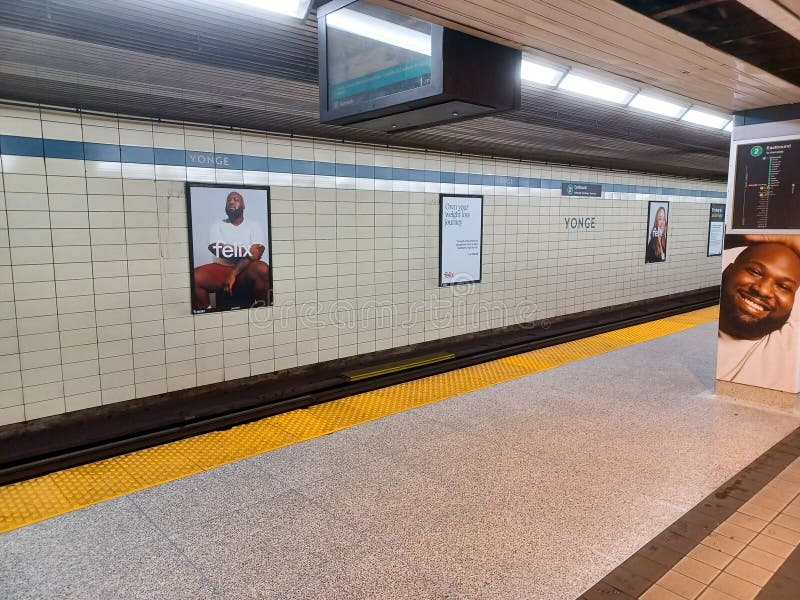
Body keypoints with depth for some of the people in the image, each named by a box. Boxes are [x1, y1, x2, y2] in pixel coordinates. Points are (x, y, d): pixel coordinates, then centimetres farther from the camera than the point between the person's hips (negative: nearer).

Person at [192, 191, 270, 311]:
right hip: (220, 269, 2)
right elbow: (216, 249, -8)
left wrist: (234, 273, -21)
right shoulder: (217, 225, 13)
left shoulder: (253, 226, 9)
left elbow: (256, 254, -8)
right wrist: (246, 251, -16)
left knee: (262, 269, -37)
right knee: (195, 277, -29)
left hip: (245, 271, -1)